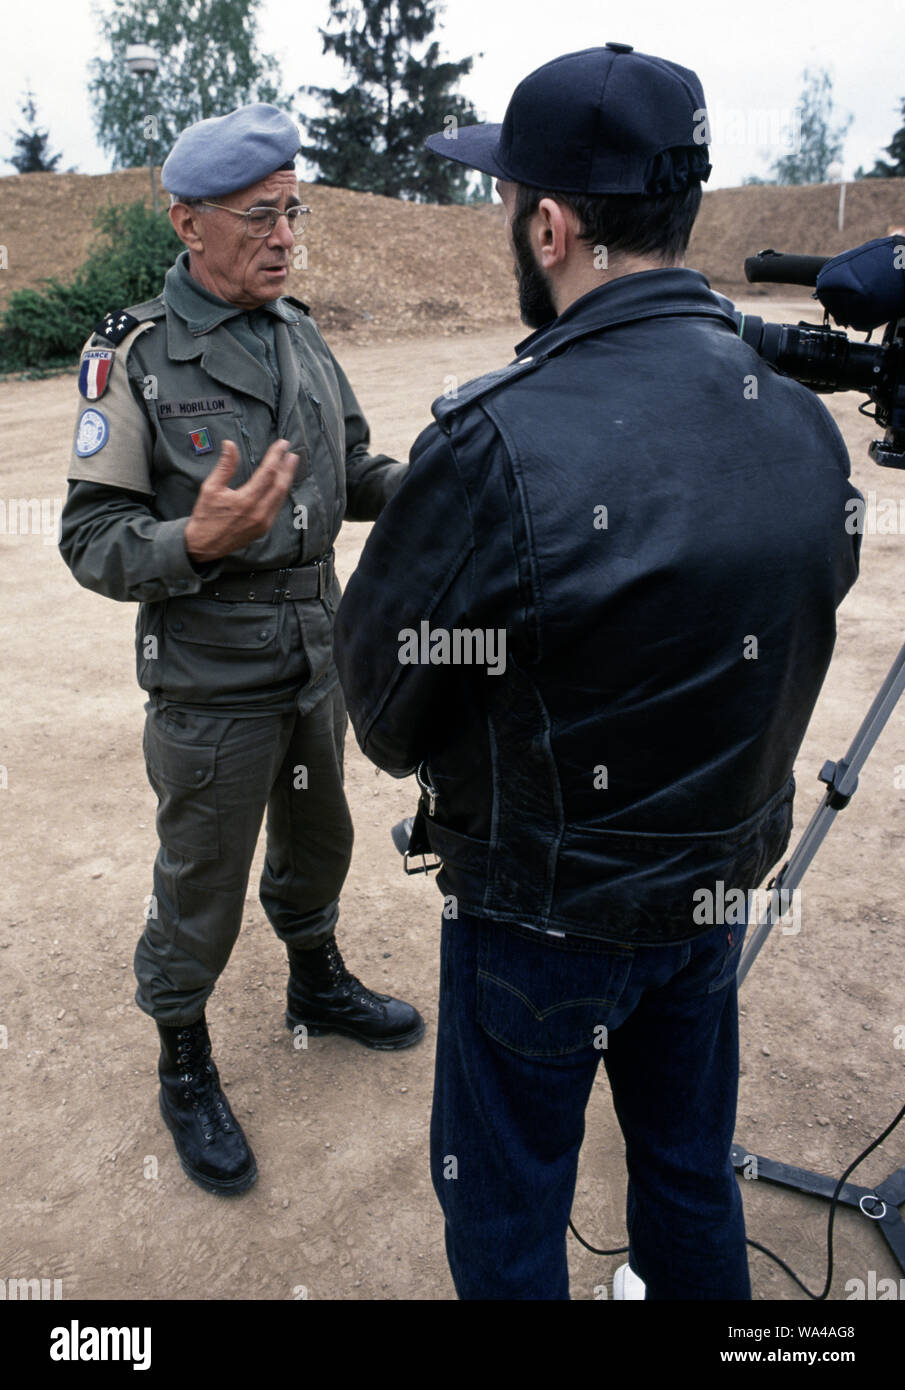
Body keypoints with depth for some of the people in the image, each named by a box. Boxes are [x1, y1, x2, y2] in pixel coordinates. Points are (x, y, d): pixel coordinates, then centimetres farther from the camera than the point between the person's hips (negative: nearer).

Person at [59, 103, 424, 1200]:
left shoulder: (301, 334, 5)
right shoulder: (133, 357, -13)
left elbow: (349, 471, 13)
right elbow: (91, 538, -15)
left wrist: (410, 482, -7)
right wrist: (194, 543, -34)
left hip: (316, 657, 6)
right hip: (212, 683, -6)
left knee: (317, 839, 23)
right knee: (201, 884, 9)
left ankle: (317, 985, 49)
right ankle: (184, 1068, 33)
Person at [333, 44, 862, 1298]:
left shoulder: (499, 445, -28)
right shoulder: (806, 428, -8)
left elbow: (385, 707, -16)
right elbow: (782, 656, 4)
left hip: (541, 915, -5)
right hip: (720, 893, 6)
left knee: (507, 1215, 20)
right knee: (693, 1173, 28)